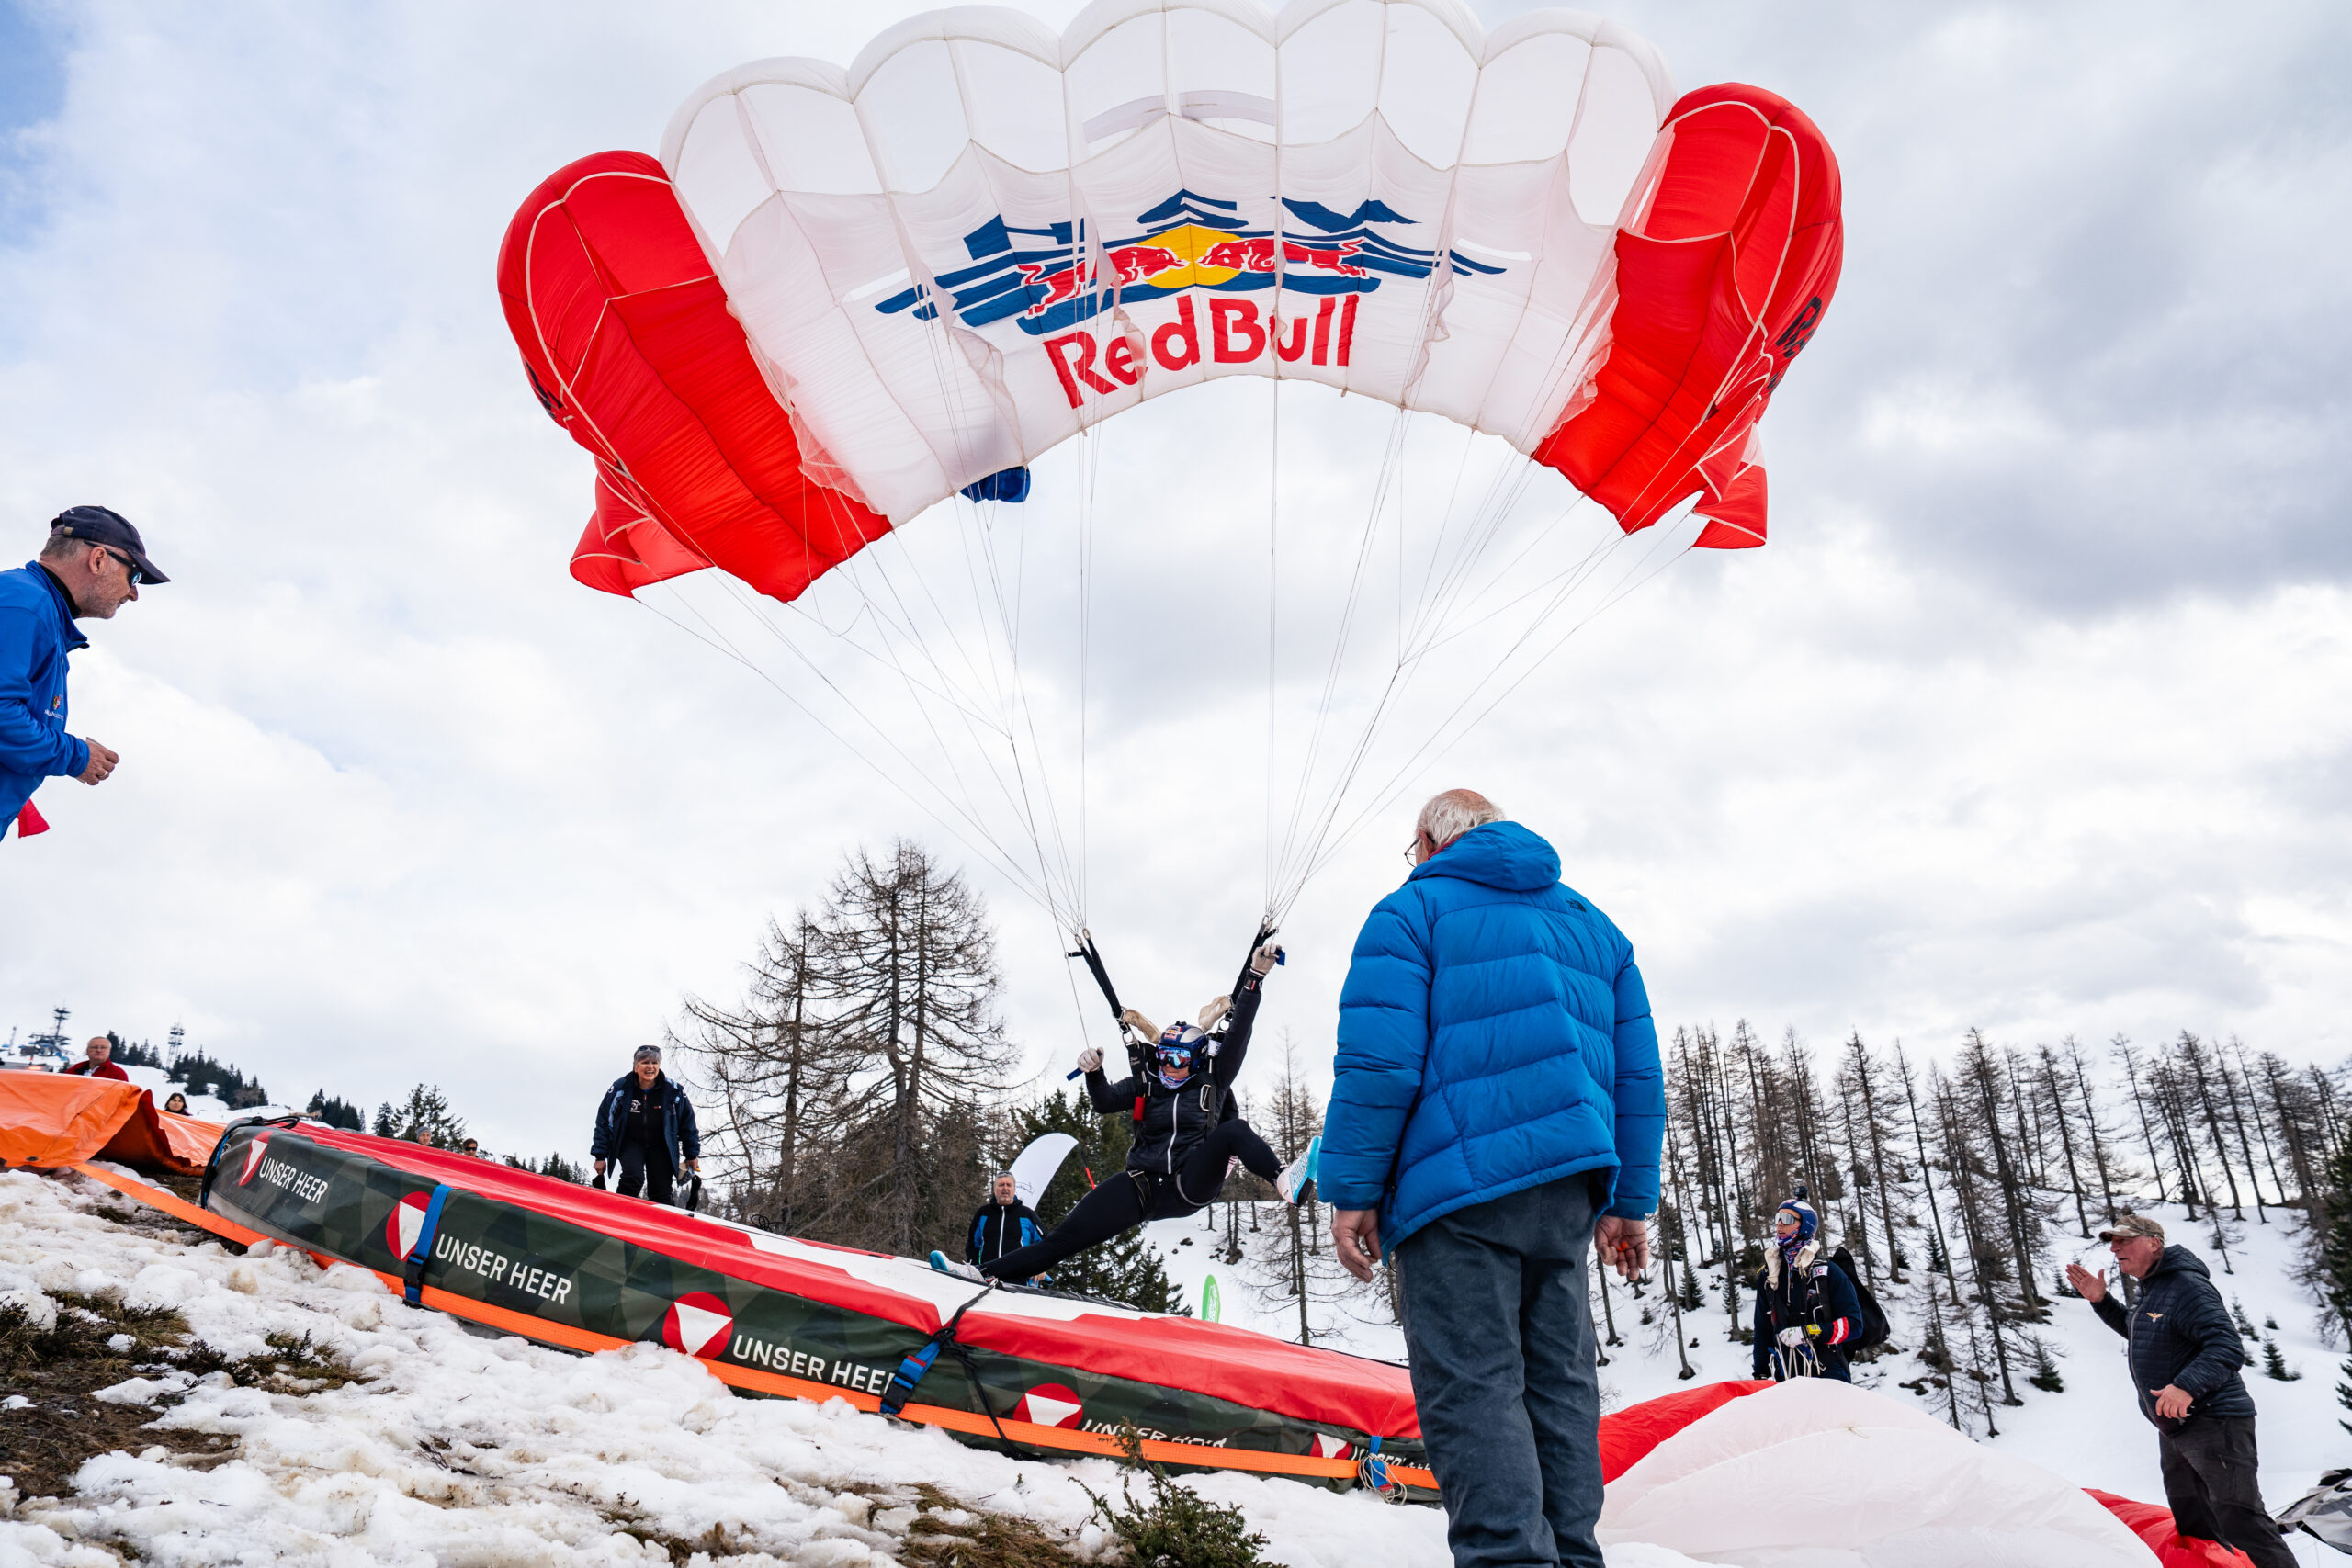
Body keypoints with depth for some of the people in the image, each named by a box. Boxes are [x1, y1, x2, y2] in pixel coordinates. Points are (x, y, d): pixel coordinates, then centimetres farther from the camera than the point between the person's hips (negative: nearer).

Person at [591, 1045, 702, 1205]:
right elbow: (604, 1122, -2)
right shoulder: (620, 1088, -13)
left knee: (661, 1193, -7)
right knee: (633, 1176, -28)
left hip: (660, 1145, 1)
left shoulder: (674, 1091, -12)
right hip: (631, 1142, -1)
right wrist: (600, 1156, -3)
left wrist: (692, 1155, 8)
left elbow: (687, 1124, 2)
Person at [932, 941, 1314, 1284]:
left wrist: (1255, 976, -7)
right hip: (1143, 1187, 2)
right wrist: (1093, 1073, -25)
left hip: (1192, 1183, -1)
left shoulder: (1211, 1082, 7)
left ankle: (1283, 1181, -38)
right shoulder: (1145, 1085, 12)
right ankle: (985, 1271, -19)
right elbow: (1105, 1103, -3)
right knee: (1067, 1235, -12)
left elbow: (1239, 1032, 0)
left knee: (1234, 1129, -23)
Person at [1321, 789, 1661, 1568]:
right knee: (1558, 1379, 11)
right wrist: (1630, 1202, 19)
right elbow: (1637, 1075, 18)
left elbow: (1378, 1062, -9)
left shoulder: (1410, 910, 3)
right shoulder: (1594, 926, 22)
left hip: (1459, 1182, -6)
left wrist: (1352, 1189, -7)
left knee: (1471, 1386, -6)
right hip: (1568, 1184, 7)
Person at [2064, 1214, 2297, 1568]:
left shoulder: (2186, 1286, -20)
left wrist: (2188, 1385, -41)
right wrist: (2101, 1301, 16)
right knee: (2192, 1527, 19)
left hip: (2214, 1424, -10)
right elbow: (2139, 1332, 30)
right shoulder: (2151, 1290, 11)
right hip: (2174, 1430, 10)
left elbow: (2229, 1348, -29)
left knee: (2242, 1524, -12)